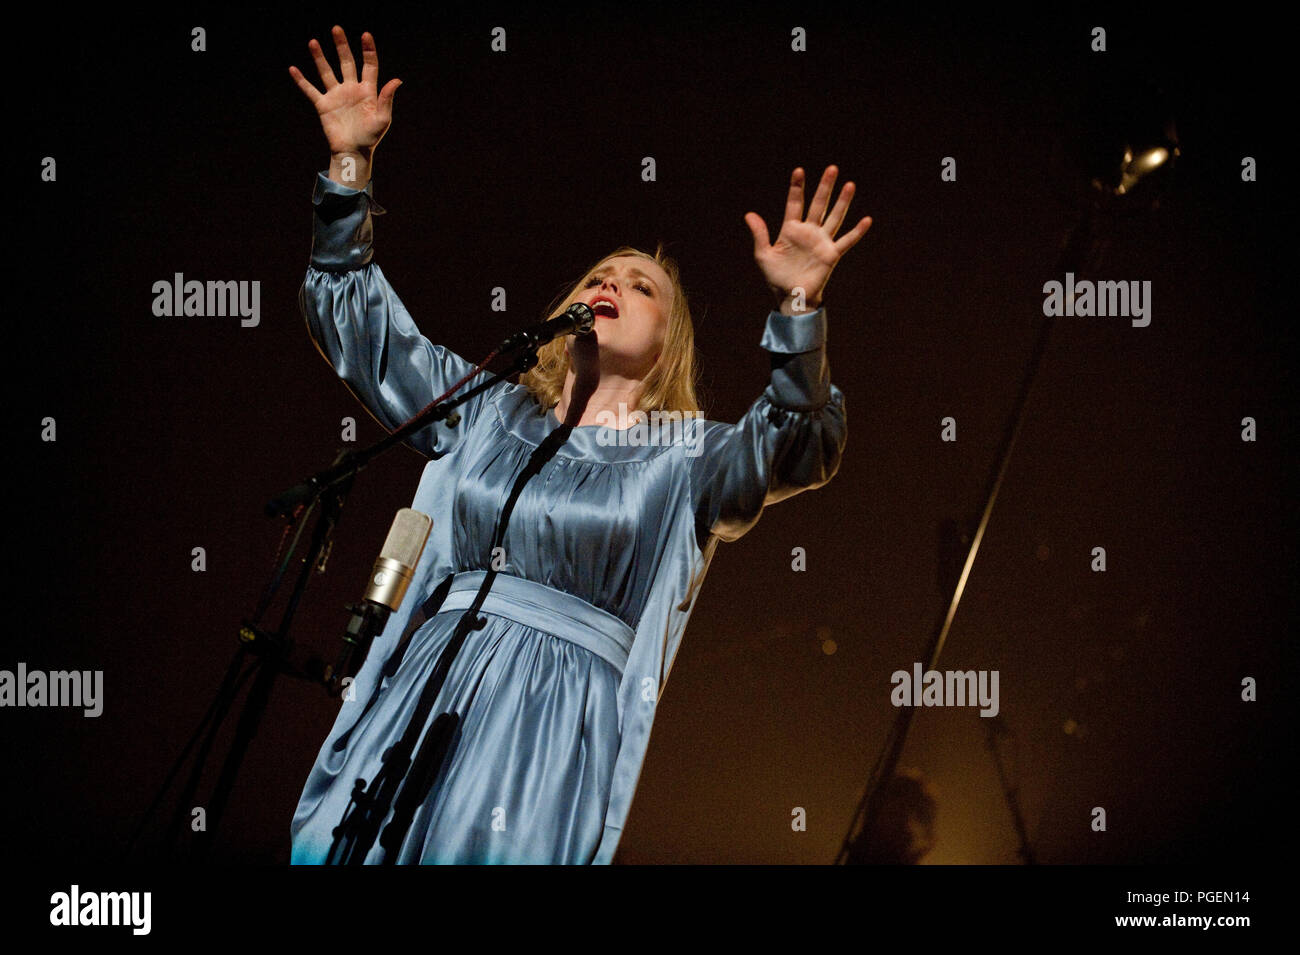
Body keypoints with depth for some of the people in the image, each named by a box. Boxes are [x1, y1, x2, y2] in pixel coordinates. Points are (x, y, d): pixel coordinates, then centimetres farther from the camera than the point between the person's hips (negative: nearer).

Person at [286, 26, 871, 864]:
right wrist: (352, 162, 16)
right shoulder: (487, 409, 22)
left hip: (561, 709, -3)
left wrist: (799, 309, -22)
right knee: (351, 846, -8)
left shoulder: (683, 457, 12)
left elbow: (798, 447, -7)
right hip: (422, 691, 3)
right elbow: (355, 320, 24)